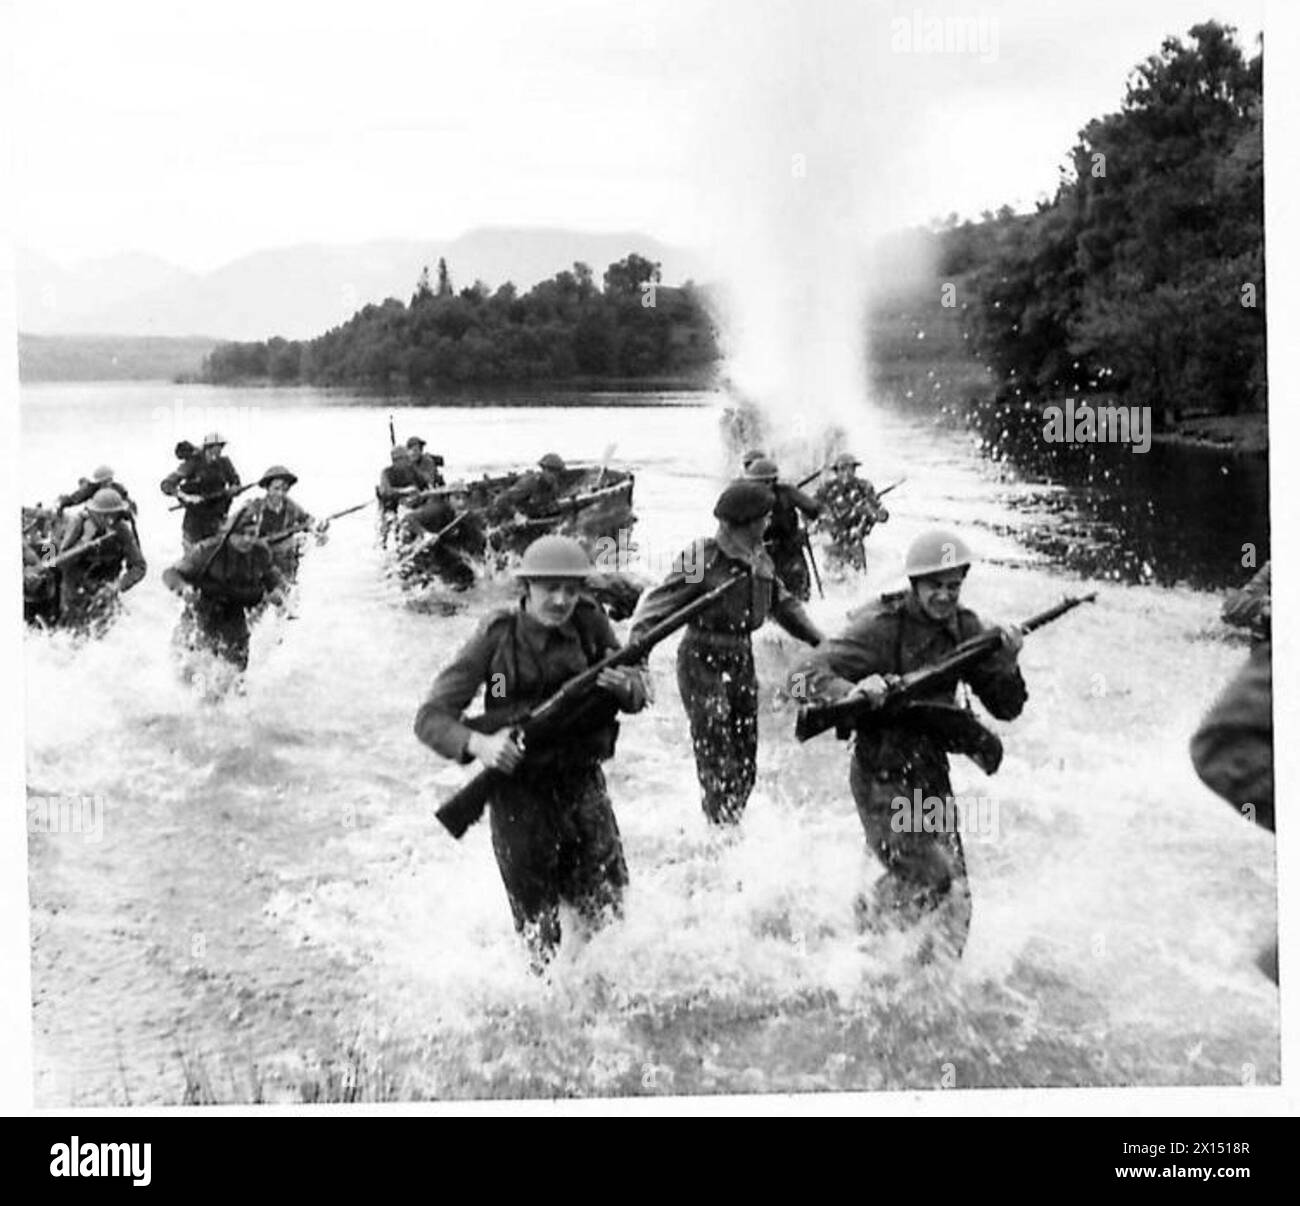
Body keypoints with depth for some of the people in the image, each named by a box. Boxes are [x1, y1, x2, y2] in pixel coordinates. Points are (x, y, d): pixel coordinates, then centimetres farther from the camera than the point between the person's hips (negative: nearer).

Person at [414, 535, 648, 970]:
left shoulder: (590, 623, -6)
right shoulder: (497, 637, -15)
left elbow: (638, 695, 5)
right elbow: (431, 718, -14)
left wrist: (626, 685, -20)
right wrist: (479, 744, -33)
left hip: (582, 782, 2)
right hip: (519, 791, -2)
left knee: (607, 909, 4)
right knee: (538, 923, 9)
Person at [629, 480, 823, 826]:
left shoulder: (760, 560, 5)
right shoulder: (701, 560, -16)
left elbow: (783, 604, 20)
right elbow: (657, 603, -16)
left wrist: (820, 641, 22)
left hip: (742, 662, 7)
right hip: (702, 663, -7)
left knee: (746, 759, 9)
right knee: (718, 759, -9)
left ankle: (733, 820, 22)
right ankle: (722, 825, 0)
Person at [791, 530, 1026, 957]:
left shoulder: (965, 628, 1)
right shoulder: (882, 626, -16)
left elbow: (1007, 707, 4)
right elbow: (804, 677, -21)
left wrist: (1006, 661, -16)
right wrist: (851, 692, -41)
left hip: (931, 773, 6)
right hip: (882, 777, -6)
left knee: (954, 894, 10)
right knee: (928, 880, -14)